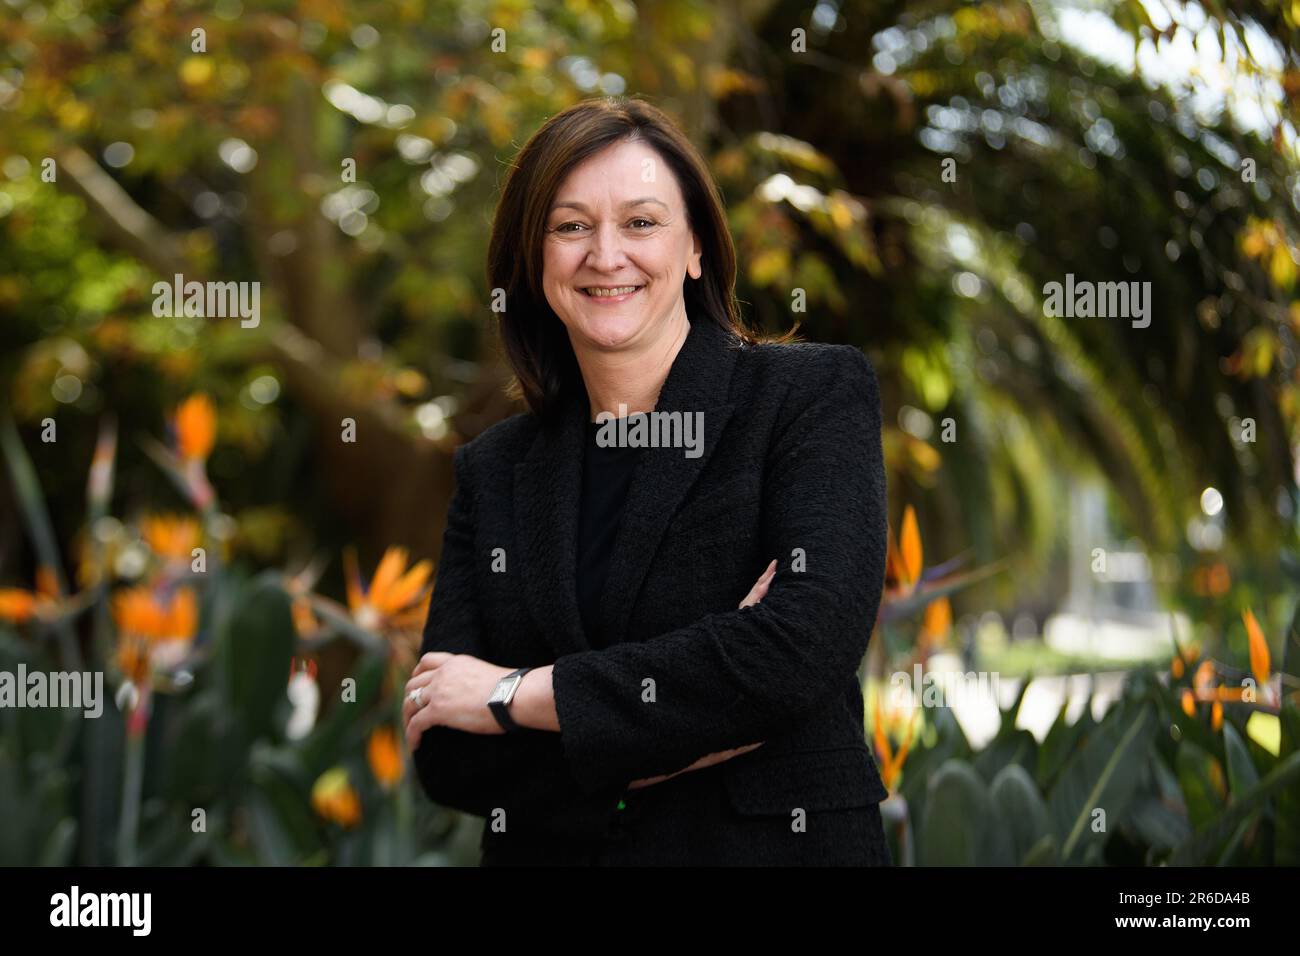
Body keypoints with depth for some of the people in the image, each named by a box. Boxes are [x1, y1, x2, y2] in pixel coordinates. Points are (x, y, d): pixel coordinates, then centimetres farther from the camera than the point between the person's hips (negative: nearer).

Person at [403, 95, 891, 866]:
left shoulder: (818, 394, -6)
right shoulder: (493, 470, 3)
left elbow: (808, 642, -22)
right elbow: (448, 757, -5)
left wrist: (515, 696, -16)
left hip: (778, 842, -3)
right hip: (549, 852, 3)